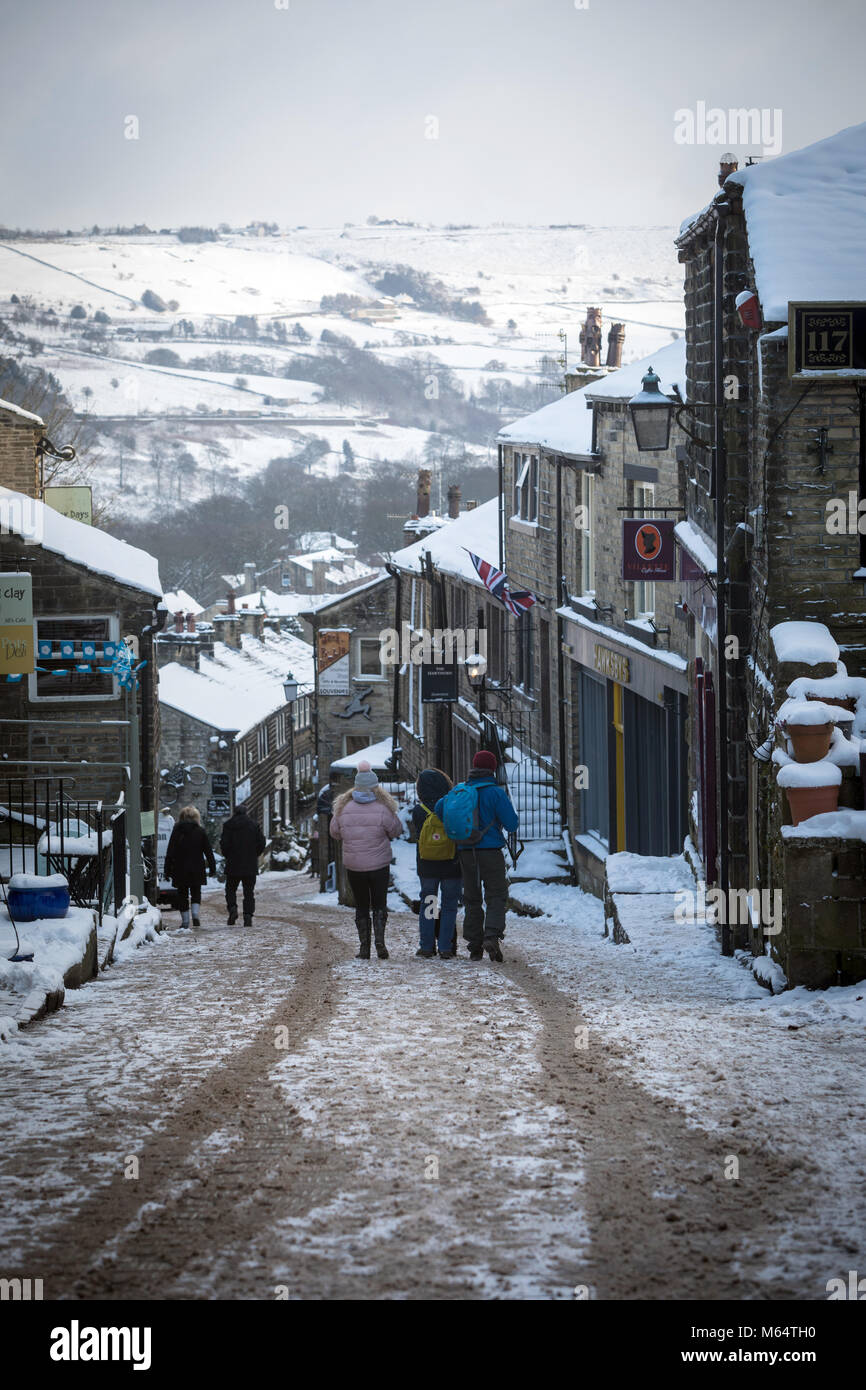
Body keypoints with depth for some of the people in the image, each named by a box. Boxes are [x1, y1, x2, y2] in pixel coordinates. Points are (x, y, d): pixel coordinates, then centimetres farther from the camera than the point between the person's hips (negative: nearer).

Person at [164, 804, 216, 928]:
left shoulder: (177, 830, -3)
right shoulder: (201, 831, -2)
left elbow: (170, 852, -2)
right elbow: (208, 852, 1)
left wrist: (167, 870, 2)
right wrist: (212, 869, 7)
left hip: (180, 869, 0)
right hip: (197, 869, 0)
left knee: (182, 895, 8)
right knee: (196, 893, 12)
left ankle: (185, 921, 6)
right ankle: (196, 915, -8)